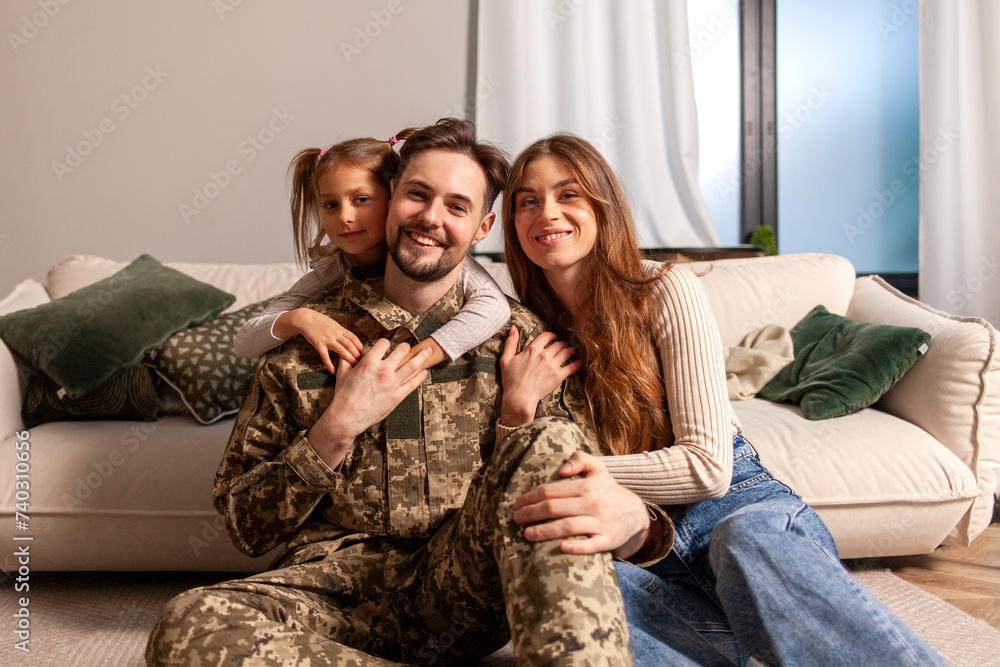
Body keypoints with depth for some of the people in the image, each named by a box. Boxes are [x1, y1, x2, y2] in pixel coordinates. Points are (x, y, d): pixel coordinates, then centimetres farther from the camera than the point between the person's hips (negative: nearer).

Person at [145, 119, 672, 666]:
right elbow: (246, 528, 6)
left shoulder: (514, 334, 7)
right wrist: (335, 430, -11)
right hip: (340, 590, 1)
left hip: (464, 585, -1)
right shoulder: (304, 338, 5)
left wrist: (632, 523, -22)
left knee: (551, 439, -26)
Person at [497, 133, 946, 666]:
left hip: (737, 508, -2)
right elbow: (526, 498, 5)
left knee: (746, 541, -40)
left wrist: (594, 474, -21)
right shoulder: (526, 335, 10)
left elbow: (709, 464, -9)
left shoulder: (666, 289, -1)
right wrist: (515, 410, -13)